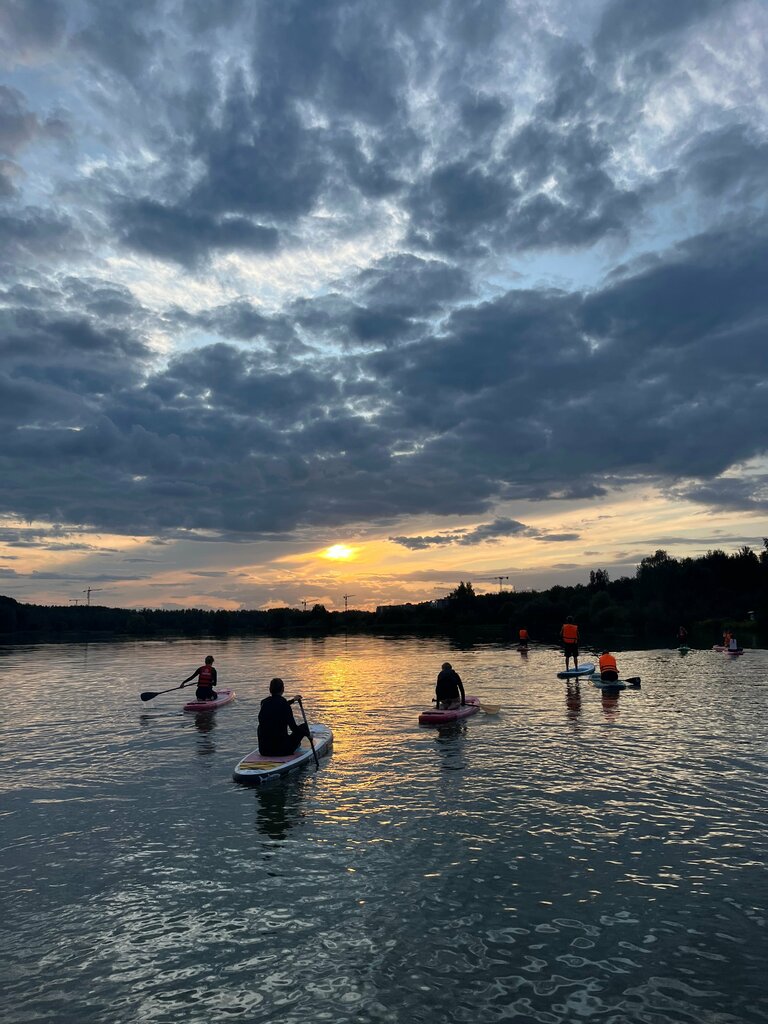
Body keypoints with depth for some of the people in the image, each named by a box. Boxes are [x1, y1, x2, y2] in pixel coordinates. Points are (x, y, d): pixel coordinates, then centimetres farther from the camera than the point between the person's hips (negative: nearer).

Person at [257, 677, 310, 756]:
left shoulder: (264, 702, 5)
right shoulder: (283, 703, -13)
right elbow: (293, 727, -13)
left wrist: (293, 700, 42)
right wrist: (308, 734, 3)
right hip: (282, 750, -5)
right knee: (304, 726, 14)